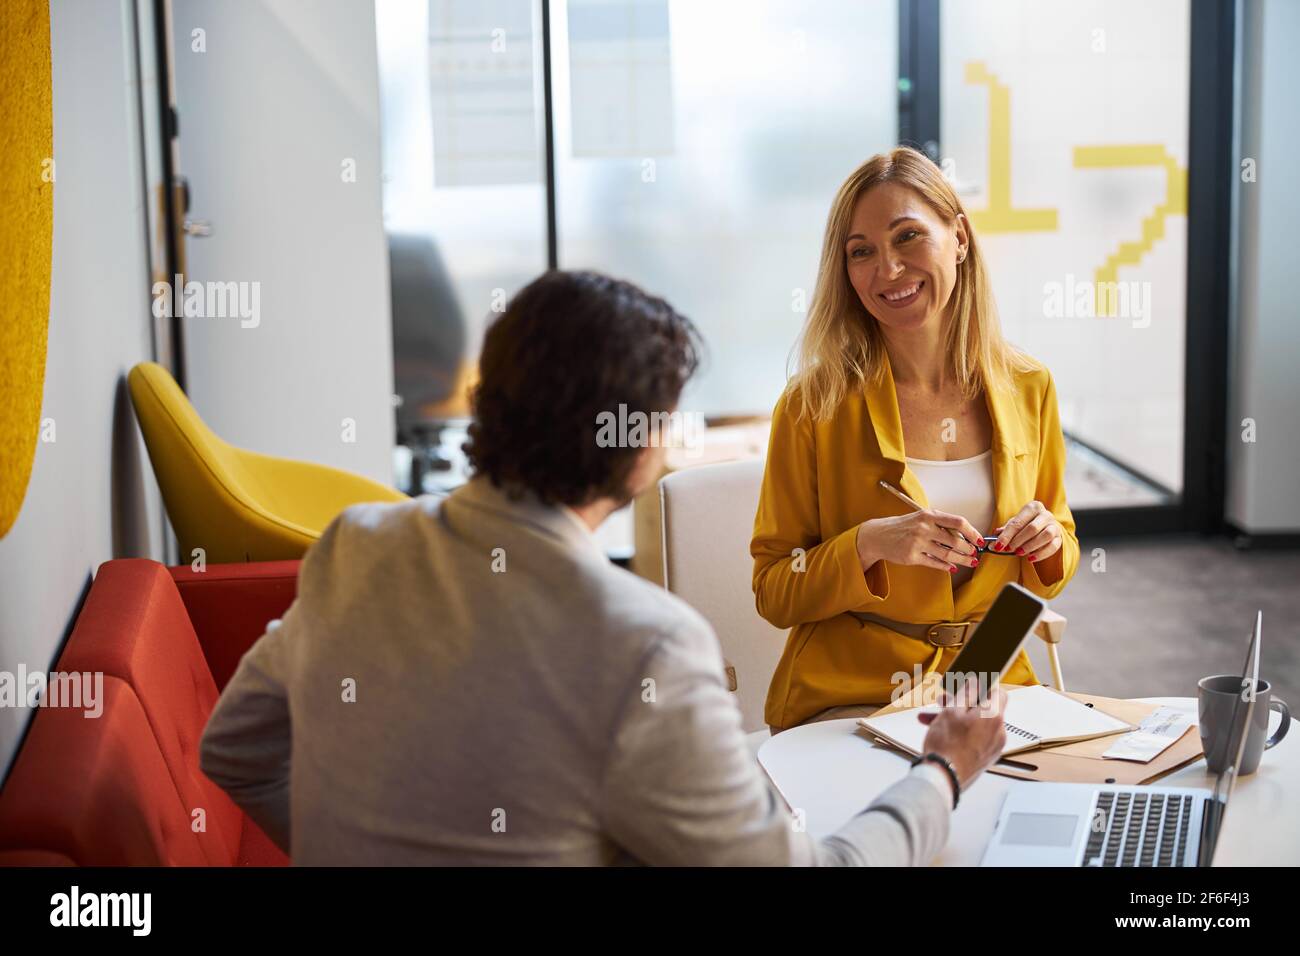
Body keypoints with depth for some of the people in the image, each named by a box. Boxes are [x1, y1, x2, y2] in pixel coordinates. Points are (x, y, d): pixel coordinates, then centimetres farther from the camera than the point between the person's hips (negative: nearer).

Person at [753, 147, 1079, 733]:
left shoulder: (1027, 388, 4)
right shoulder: (816, 404, -8)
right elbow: (772, 593, -5)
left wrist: (1048, 542, -7)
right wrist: (870, 545, -21)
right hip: (847, 700, -3)